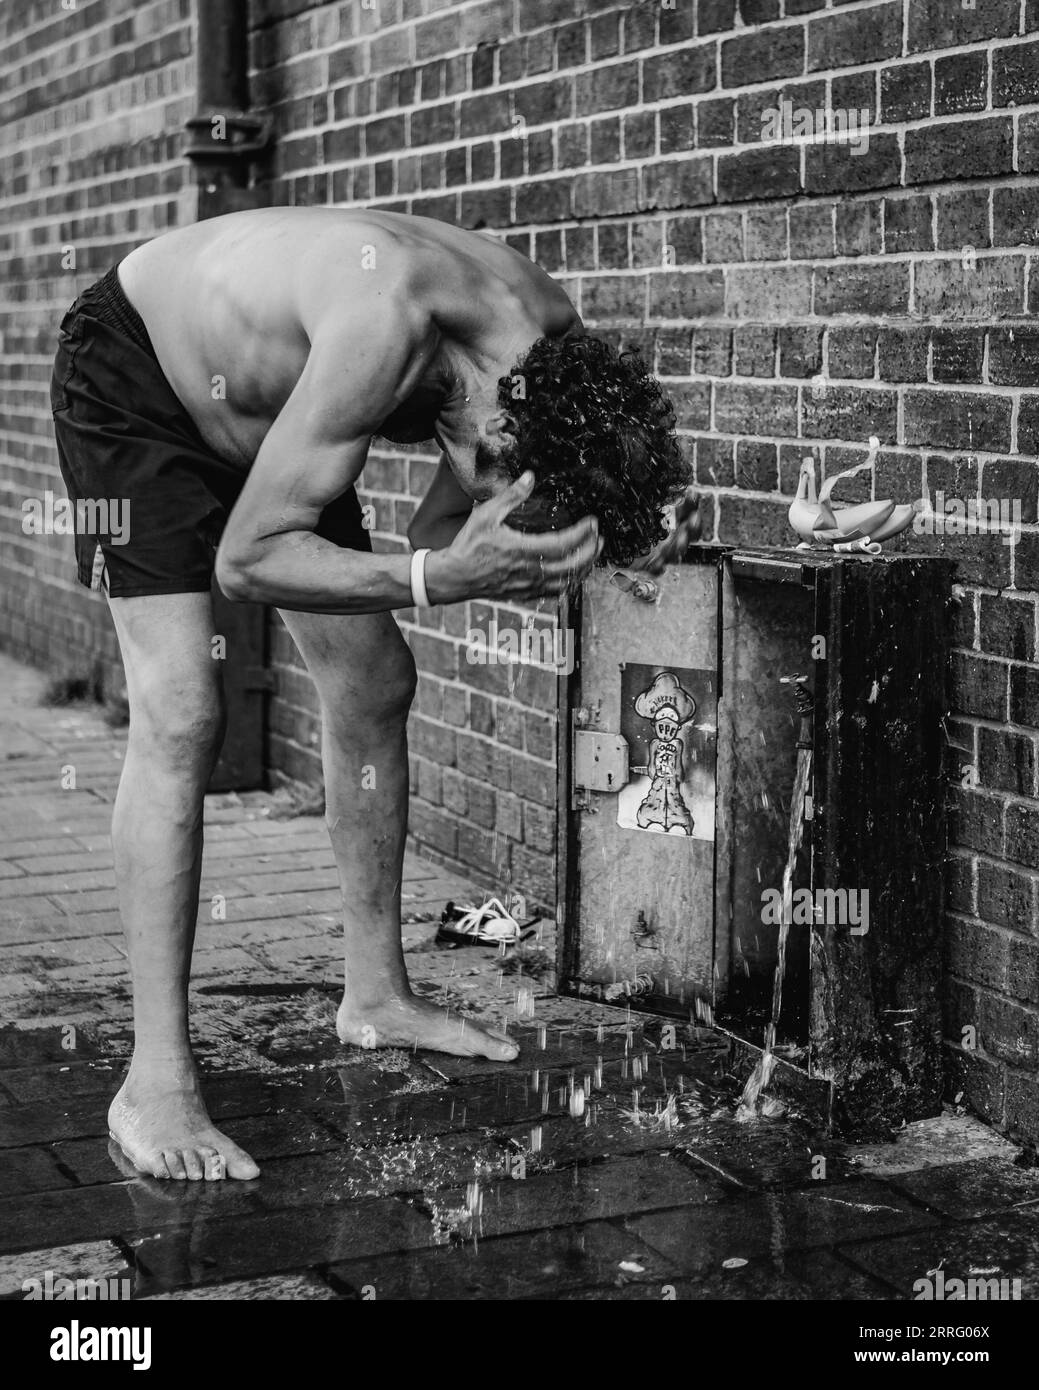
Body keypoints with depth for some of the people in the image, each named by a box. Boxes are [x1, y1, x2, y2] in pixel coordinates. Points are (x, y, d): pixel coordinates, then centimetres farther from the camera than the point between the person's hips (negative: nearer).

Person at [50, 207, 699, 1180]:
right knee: (180, 716, -20)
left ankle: (375, 996, 23)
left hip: (267, 404, 8)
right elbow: (245, 558, -34)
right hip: (130, 376, -7)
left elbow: (435, 538, -7)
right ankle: (154, 1082, -14)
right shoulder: (385, 329, -41)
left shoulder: (554, 349, -18)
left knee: (376, 687, 6)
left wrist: (623, 537, -23)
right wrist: (440, 580, -46)